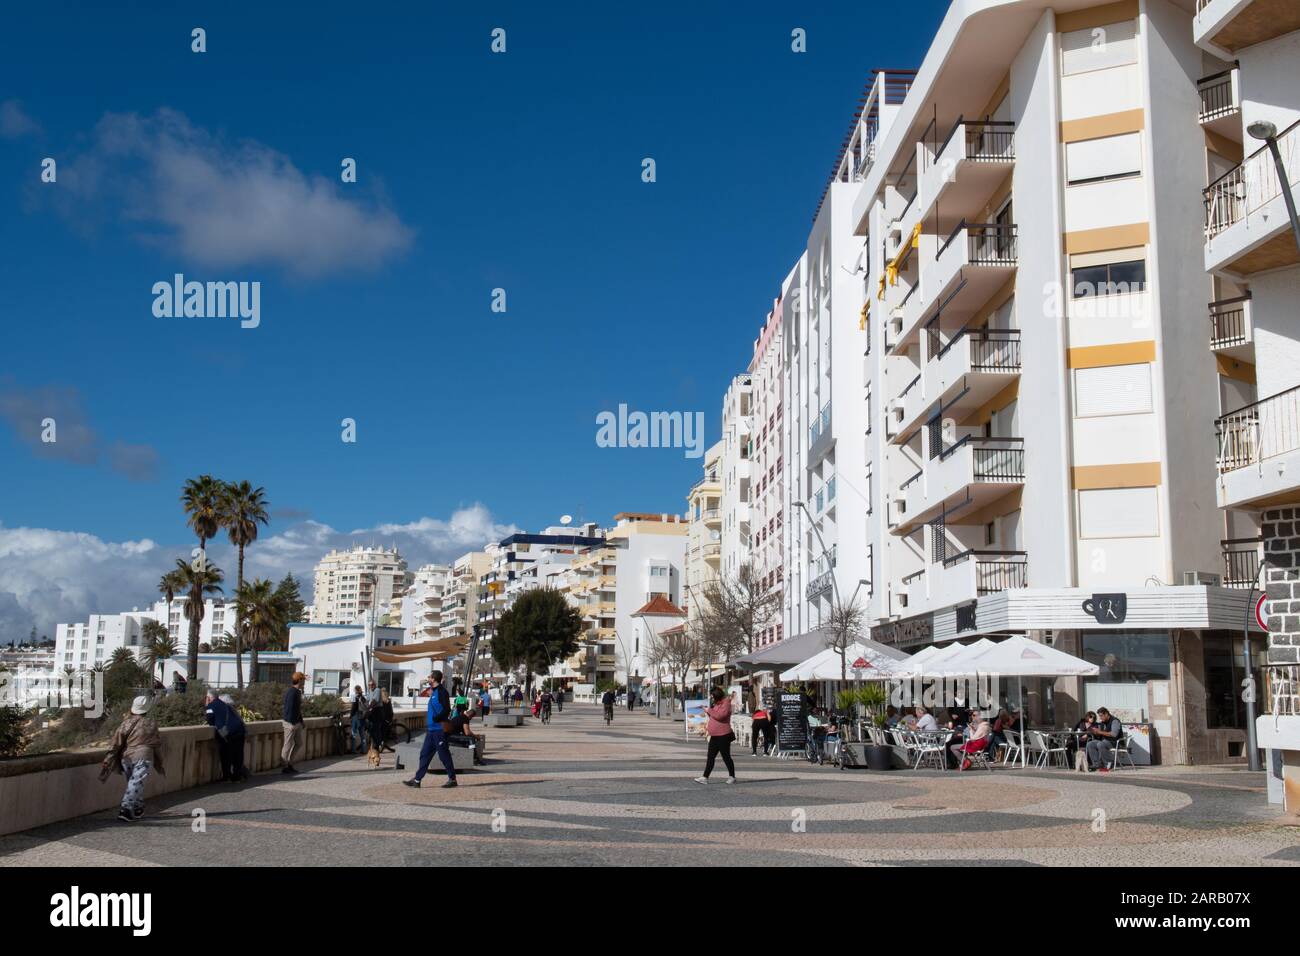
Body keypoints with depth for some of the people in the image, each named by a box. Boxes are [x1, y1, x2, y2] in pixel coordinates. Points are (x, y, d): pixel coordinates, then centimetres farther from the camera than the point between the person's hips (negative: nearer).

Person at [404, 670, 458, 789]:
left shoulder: (441, 691, -13)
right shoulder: (434, 692, 16)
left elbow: (447, 710, -21)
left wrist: (435, 718, -22)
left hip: (439, 729, -10)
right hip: (432, 729, 10)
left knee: (444, 755, -3)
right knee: (425, 754, 9)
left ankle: (452, 779, 6)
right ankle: (417, 779, 11)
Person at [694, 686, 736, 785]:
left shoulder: (726, 704, -11)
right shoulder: (716, 704, 17)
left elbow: (720, 715, -25)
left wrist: (709, 710, -14)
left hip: (723, 736, -9)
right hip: (714, 736, 9)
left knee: (726, 757, 1)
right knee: (710, 757, 4)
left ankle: (732, 777, 13)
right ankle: (705, 777, 2)